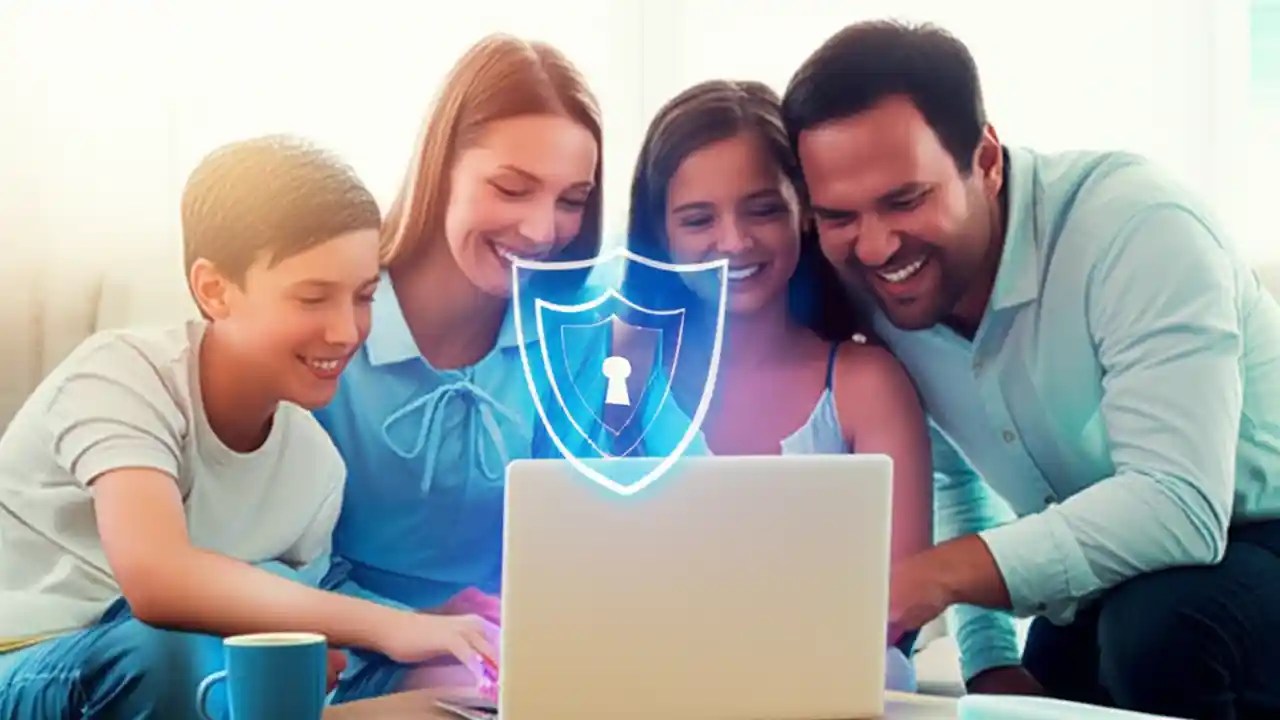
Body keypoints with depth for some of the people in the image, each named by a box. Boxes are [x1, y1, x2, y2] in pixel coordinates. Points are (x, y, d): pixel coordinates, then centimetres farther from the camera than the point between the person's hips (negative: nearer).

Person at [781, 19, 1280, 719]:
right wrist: (991, 662, 0)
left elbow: (1180, 506, -36)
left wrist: (946, 572, -41)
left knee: (1158, 625, -32)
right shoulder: (872, 294, -8)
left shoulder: (1133, 227, -28)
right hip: (1104, 587, 6)